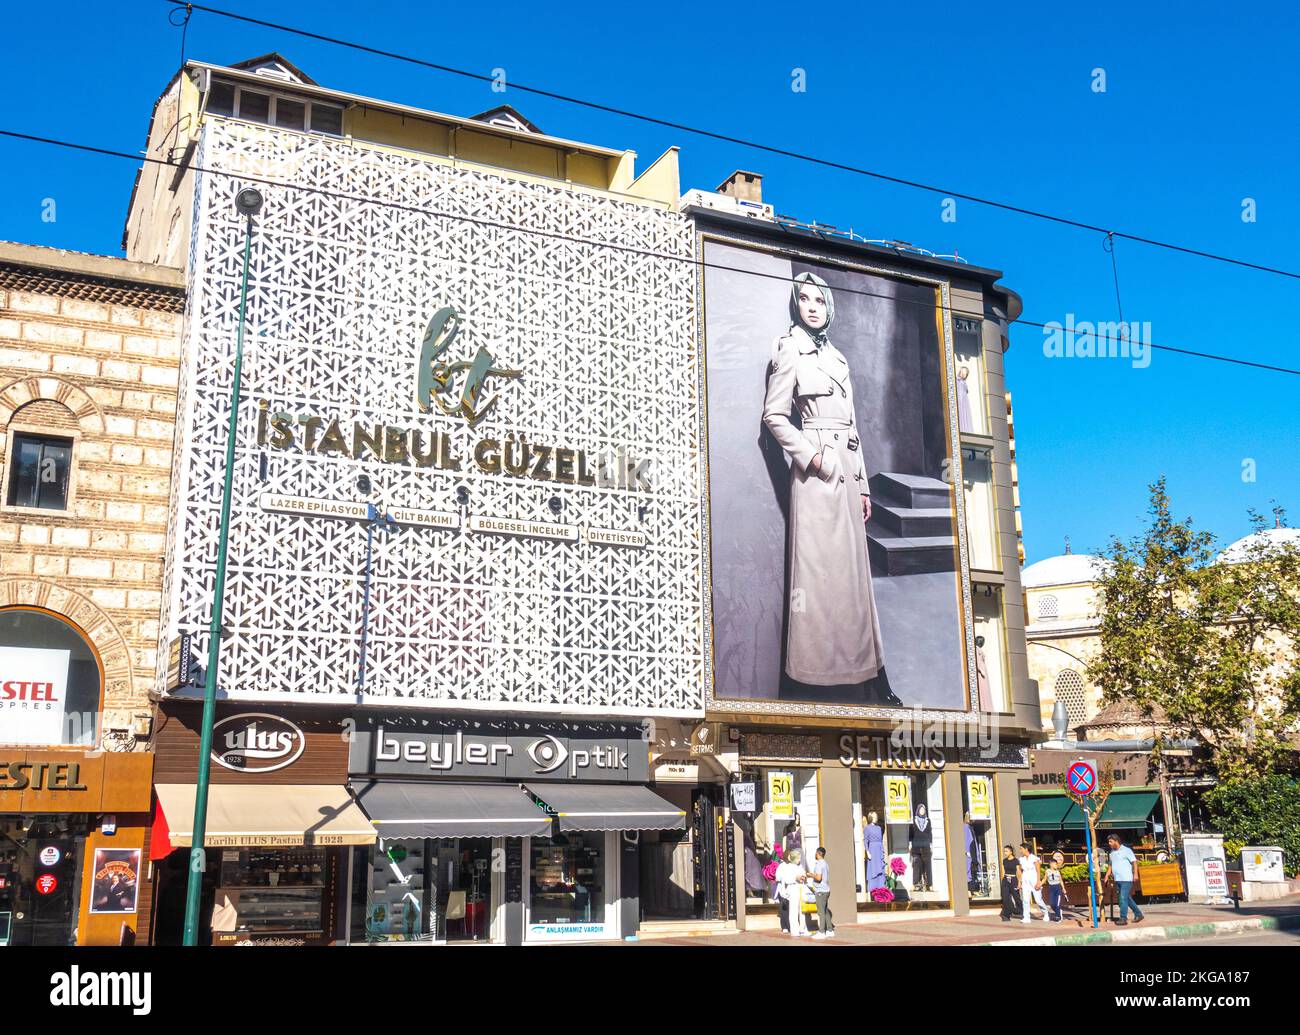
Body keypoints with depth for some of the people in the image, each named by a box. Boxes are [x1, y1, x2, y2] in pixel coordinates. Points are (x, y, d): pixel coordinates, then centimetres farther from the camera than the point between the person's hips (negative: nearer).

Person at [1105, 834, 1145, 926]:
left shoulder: (1126, 850, -7)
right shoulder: (1112, 852, 14)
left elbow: (1134, 862, -10)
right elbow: (1111, 865, 22)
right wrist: (1107, 875, 14)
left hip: (1126, 879, -8)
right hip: (1117, 880, 8)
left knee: (1123, 898, -12)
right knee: (1127, 898, 13)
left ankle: (1123, 918, -10)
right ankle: (1138, 914, 25)